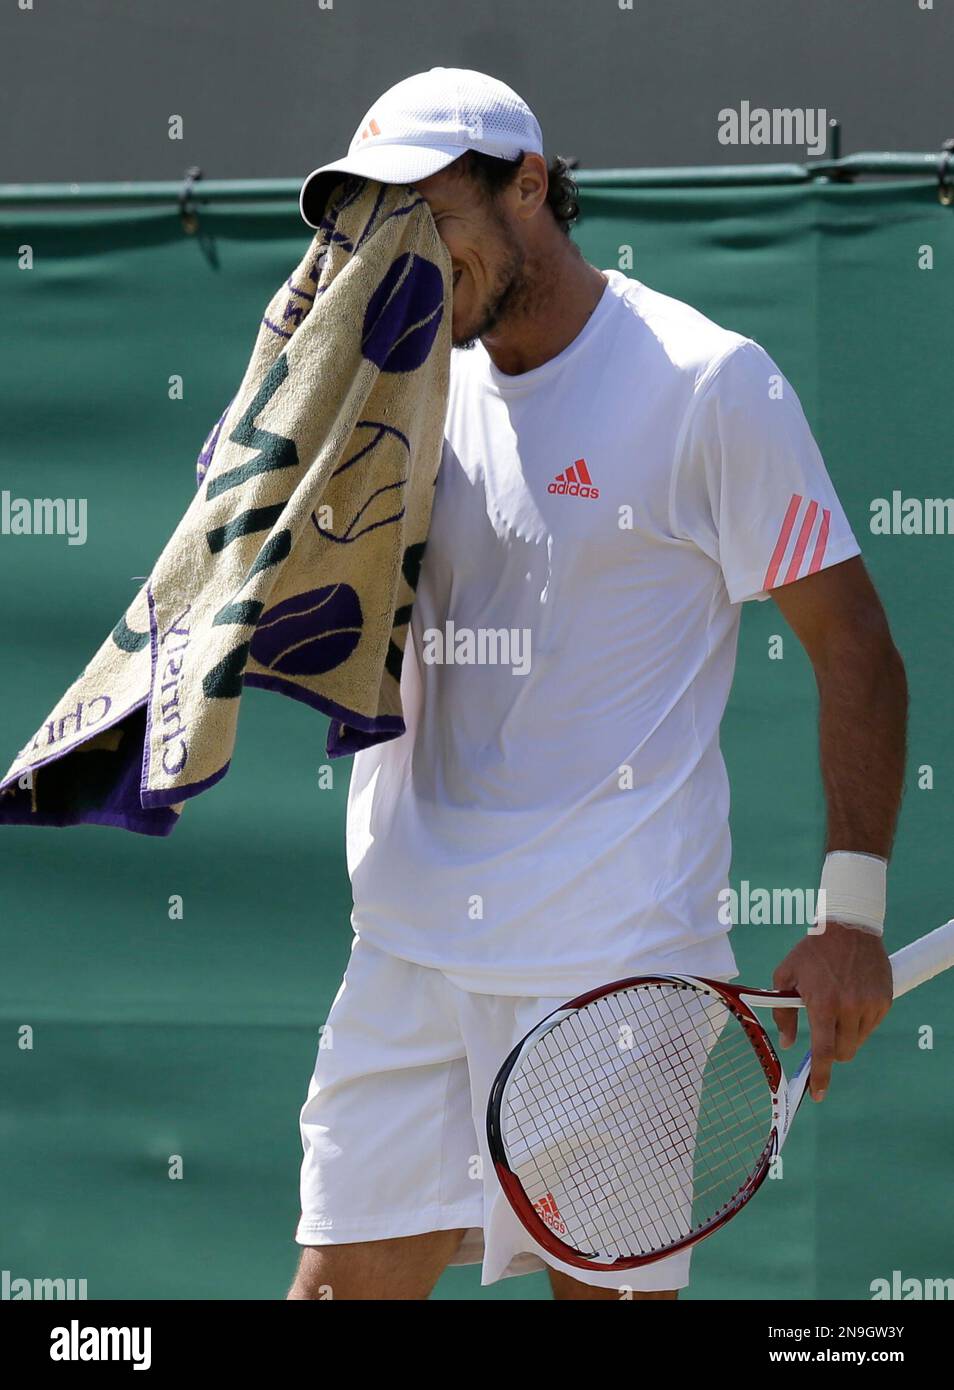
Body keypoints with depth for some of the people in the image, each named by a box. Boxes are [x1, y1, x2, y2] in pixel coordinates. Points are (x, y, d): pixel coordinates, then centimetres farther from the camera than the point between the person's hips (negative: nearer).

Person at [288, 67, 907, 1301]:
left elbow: (854, 646, -6)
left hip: (617, 954, -6)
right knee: (347, 1275, 4)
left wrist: (851, 914, -14)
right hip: (411, 940, 6)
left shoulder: (706, 383, -6)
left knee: (606, 1285, -2)